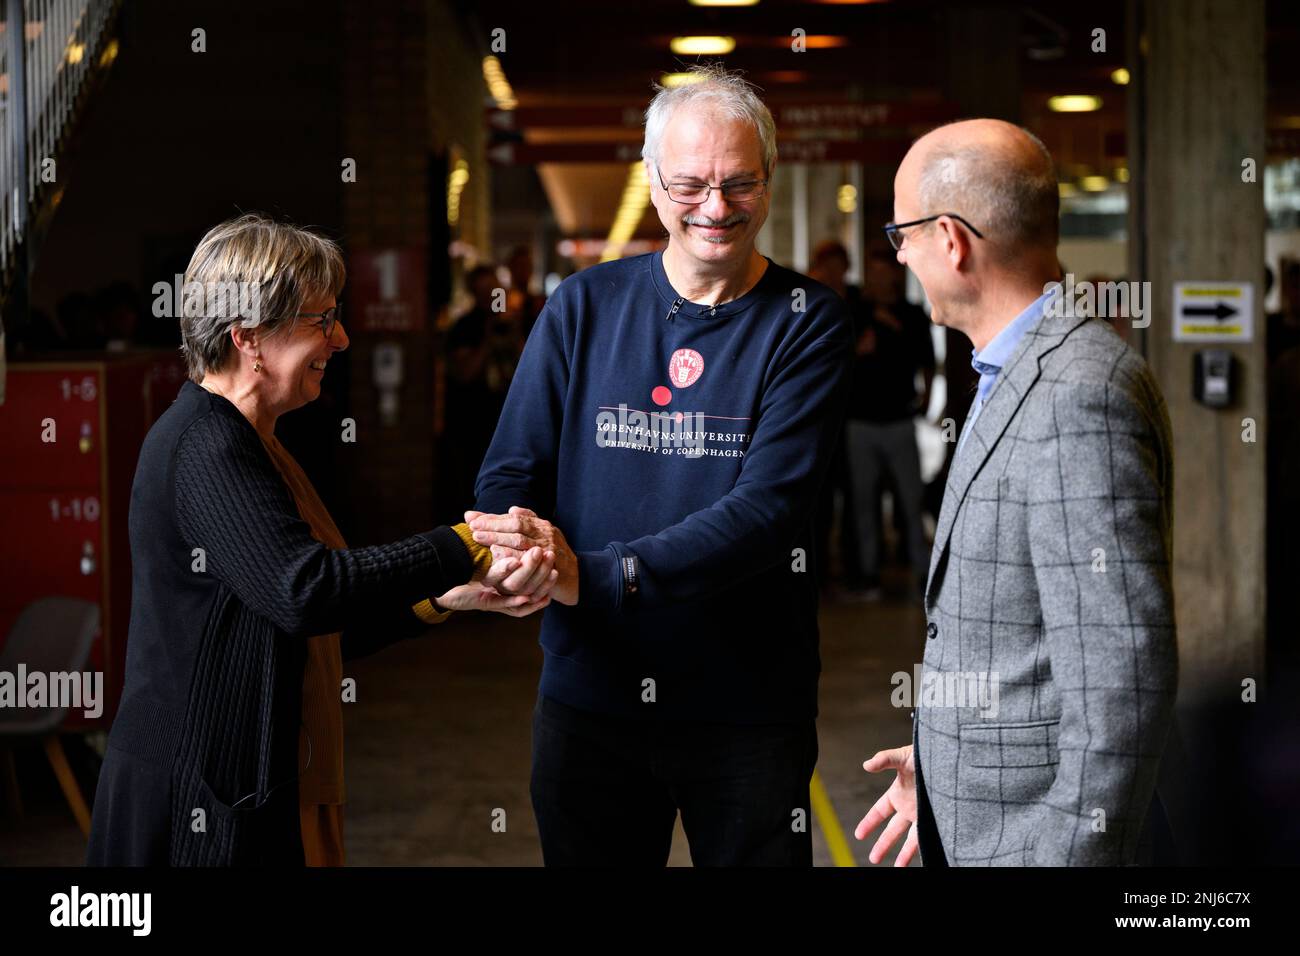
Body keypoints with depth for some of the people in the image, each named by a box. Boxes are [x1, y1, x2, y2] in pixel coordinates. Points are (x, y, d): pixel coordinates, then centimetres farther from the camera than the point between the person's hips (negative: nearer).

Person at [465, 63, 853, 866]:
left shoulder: (807, 322, -7)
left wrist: (592, 575, -29)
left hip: (747, 706, -2)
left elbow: (770, 506, -19)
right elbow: (511, 473, -1)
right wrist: (508, 558, -26)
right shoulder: (584, 308, 2)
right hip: (588, 695, 2)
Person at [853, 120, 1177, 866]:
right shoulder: (1031, 373, 10)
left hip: (1036, 834, -9)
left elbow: (1125, 675, -25)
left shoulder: (1079, 394, -22)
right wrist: (943, 769, 21)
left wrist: (1076, 848, -23)